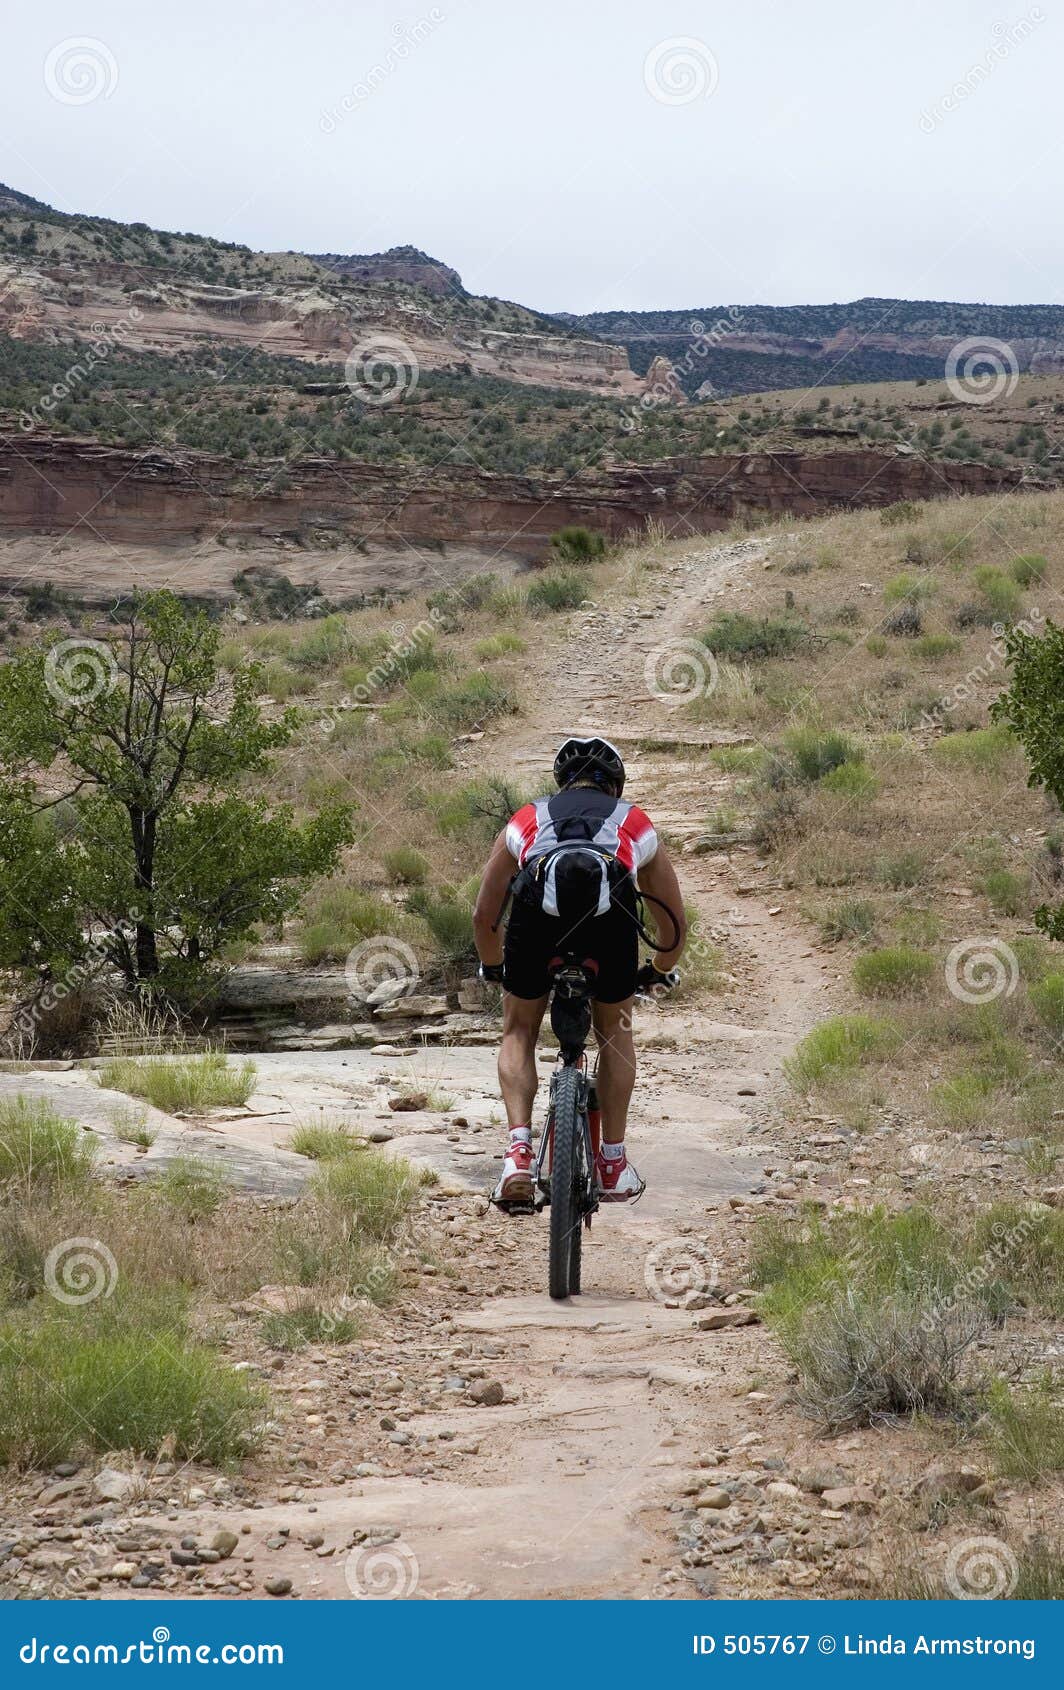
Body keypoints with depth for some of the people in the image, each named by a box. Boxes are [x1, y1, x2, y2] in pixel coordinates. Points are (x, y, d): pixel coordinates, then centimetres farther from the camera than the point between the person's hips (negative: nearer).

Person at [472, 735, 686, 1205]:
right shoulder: (636, 824, 37)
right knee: (614, 1031, 26)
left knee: (519, 1032, 24)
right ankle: (613, 1164, 27)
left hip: (537, 906, 0)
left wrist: (493, 968, 59)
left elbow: (484, 916, 41)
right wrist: (659, 973, 63)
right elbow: (674, 924, 44)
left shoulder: (527, 821, 37)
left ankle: (519, 1150, 6)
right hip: (611, 910, 0)